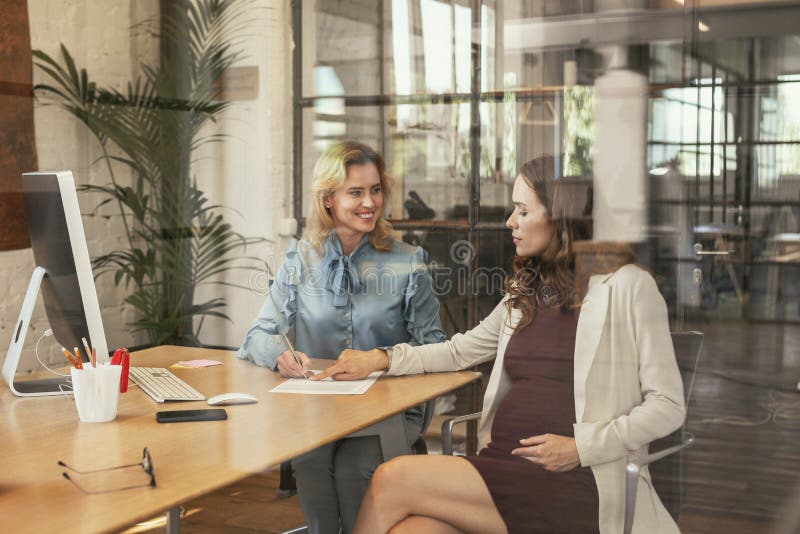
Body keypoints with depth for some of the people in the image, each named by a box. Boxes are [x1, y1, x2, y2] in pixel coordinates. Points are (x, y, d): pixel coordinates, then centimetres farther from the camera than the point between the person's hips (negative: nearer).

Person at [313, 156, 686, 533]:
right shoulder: (526, 290, 20)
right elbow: (463, 350, 30)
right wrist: (381, 359, 16)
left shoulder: (628, 286, -2)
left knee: (393, 481, -19)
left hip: (573, 485, -5)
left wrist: (581, 447, -13)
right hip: (503, 463, 6)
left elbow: (668, 405, -3)